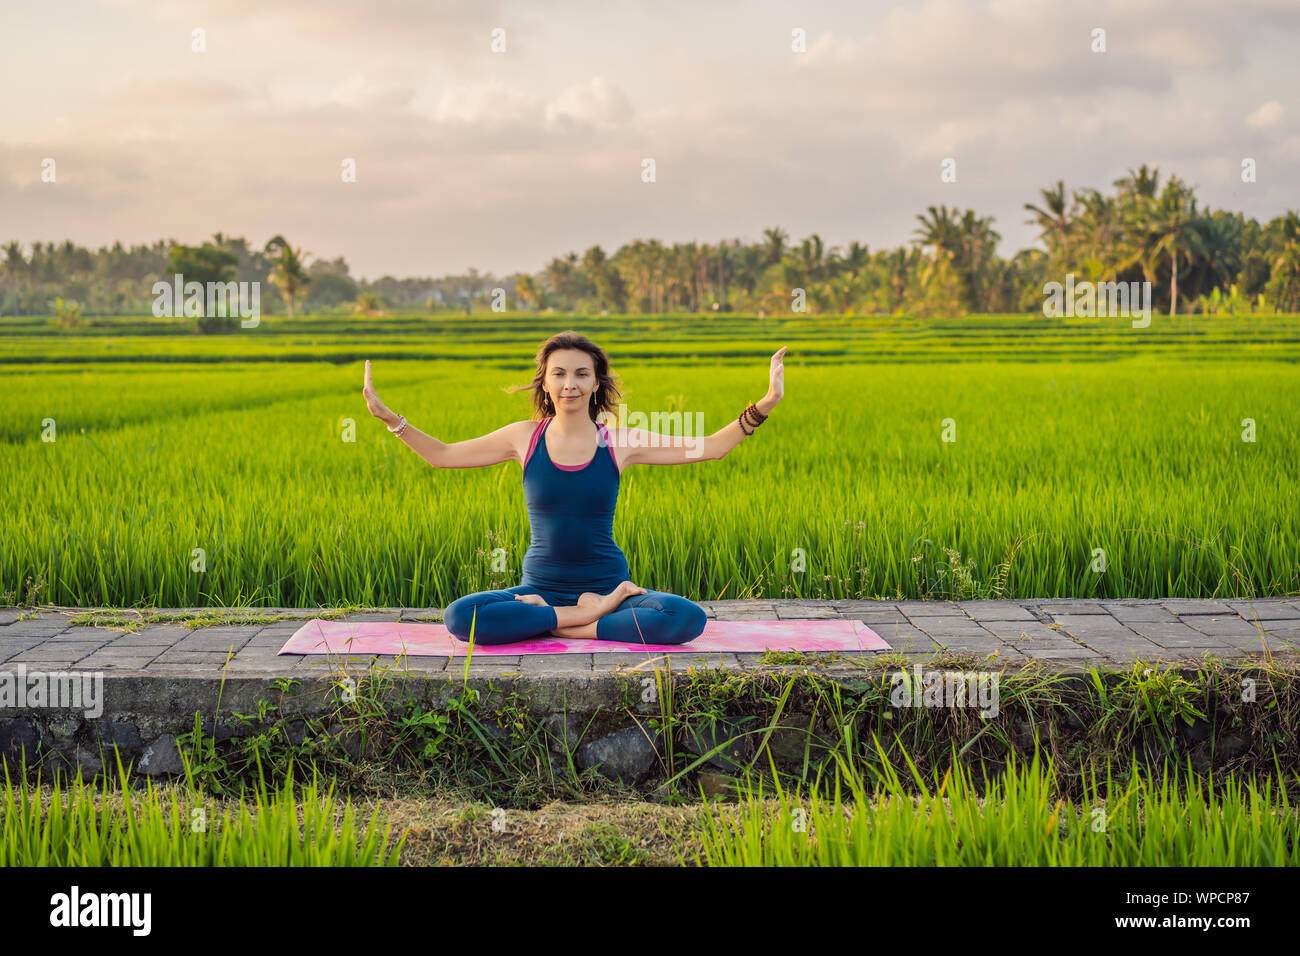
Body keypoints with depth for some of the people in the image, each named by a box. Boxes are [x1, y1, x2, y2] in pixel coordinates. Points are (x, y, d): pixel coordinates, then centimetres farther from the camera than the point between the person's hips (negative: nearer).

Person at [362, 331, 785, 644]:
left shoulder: (620, 442, 1)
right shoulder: (524, 437, 3)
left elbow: (707, 448, 3)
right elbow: (442, 455, 12)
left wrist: (764, 406, -6)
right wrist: (389, 418, 2)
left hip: (607, 586, -1)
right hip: (540, 587, 1)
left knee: (687, 618, -29)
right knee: (459, 617, -29)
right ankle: (586, 615, -18)